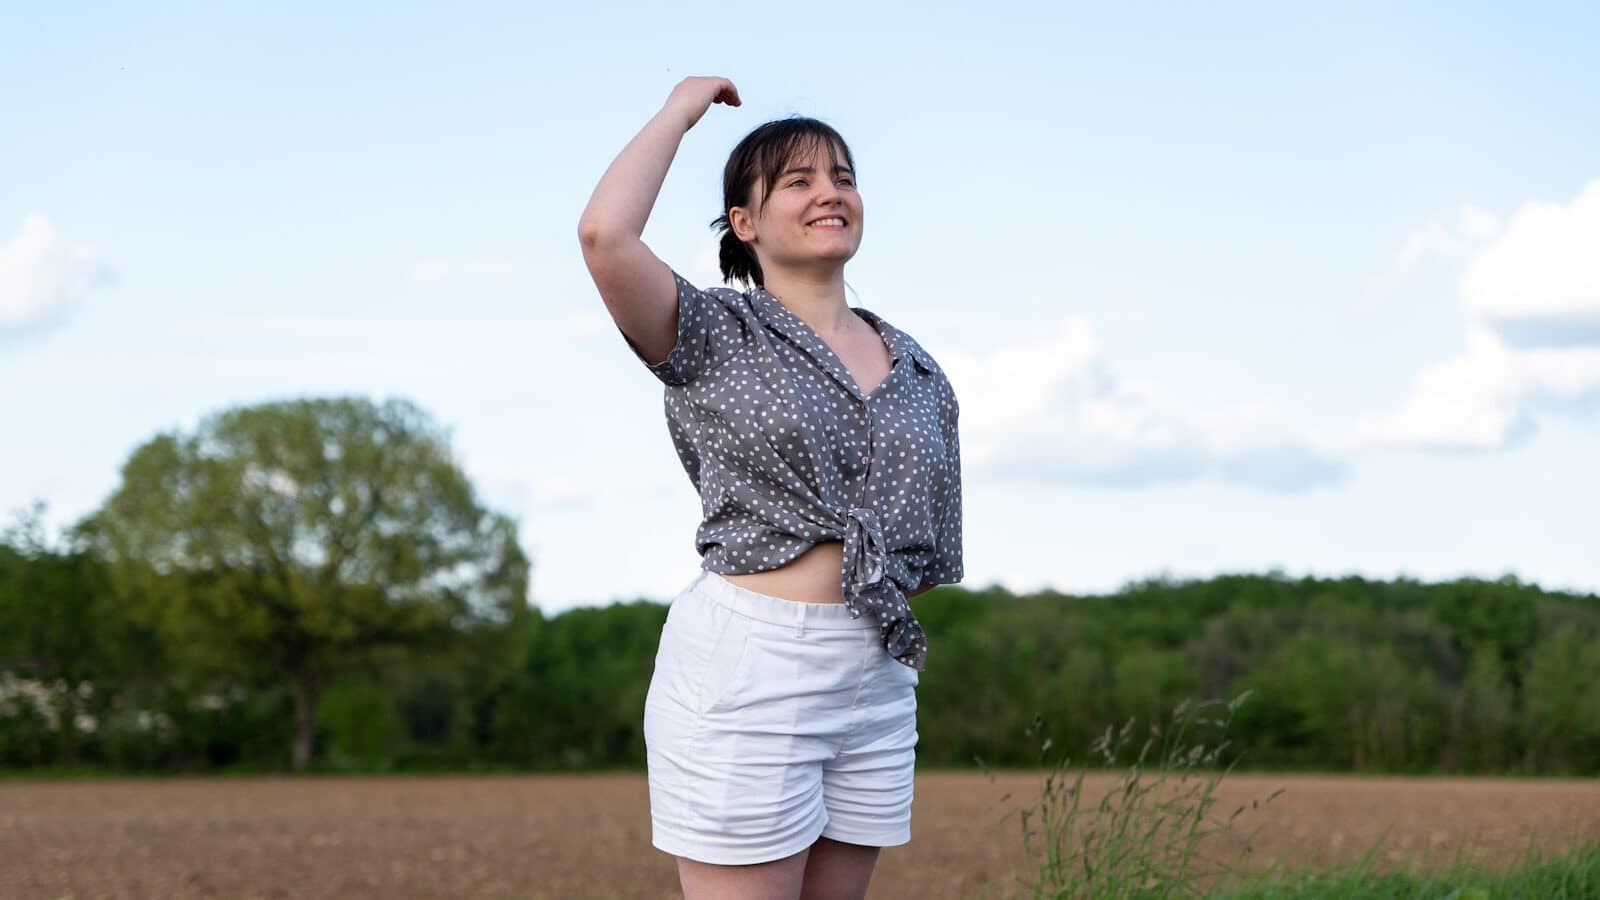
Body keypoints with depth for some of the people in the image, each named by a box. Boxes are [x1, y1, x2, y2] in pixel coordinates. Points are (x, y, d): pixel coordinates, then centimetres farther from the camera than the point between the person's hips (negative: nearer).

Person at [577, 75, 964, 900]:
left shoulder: (920, 376, 13)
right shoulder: (717, 334, -2)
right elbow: (605, 235, -19)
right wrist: (680, 111, -5)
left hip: (877, 683, 6)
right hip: (743, 673, -5)